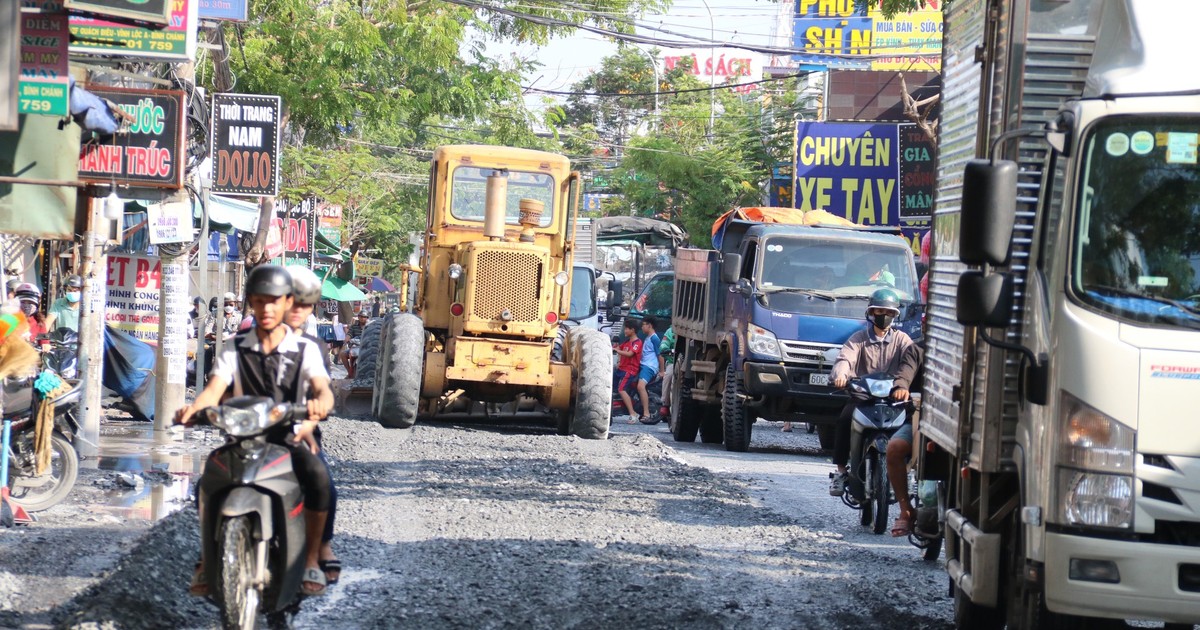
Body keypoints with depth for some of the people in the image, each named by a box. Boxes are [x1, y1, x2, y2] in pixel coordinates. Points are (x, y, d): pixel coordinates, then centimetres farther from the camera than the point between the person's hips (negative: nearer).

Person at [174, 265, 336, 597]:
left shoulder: (305, 349, 5)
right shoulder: (235, 347, 9)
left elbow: (323, 389, -13)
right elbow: (215, 388, -6)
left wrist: (319, 405, -39)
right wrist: (194, 408, -30)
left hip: (290, 436, -1)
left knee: (318, 476, -33)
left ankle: (312, 560, -18)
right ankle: (207, 560, -11)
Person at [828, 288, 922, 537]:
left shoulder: (902, 340, 12)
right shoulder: (859, 339, 14)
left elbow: (910, 363, -8)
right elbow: (845, 358, -4)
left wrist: (902, 385, -30)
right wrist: (841, 375, -30)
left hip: (892, 398, -1)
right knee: (845, 418, -29)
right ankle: (840, 469, -16)